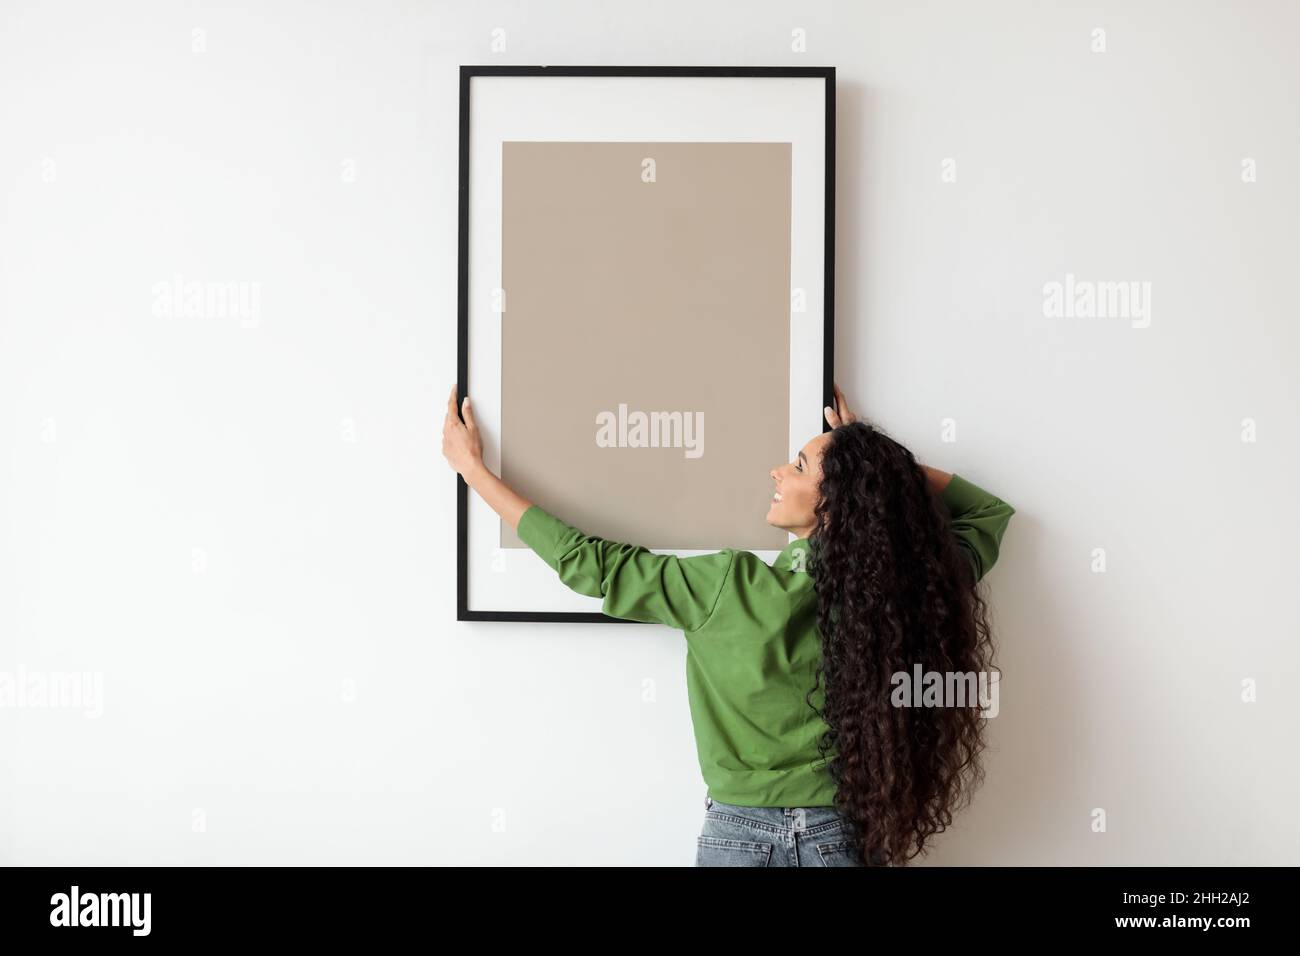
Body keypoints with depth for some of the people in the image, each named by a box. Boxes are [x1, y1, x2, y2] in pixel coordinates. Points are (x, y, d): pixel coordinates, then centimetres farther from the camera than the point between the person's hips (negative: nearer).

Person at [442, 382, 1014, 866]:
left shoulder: (731, 589, -18)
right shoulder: (896, 591, -10)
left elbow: (589, 565, -9)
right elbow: (990, 513, 9)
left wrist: (473, 467, 1)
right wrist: (881, 464, 7)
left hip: (739, 836, -3)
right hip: (846, 838, 3)